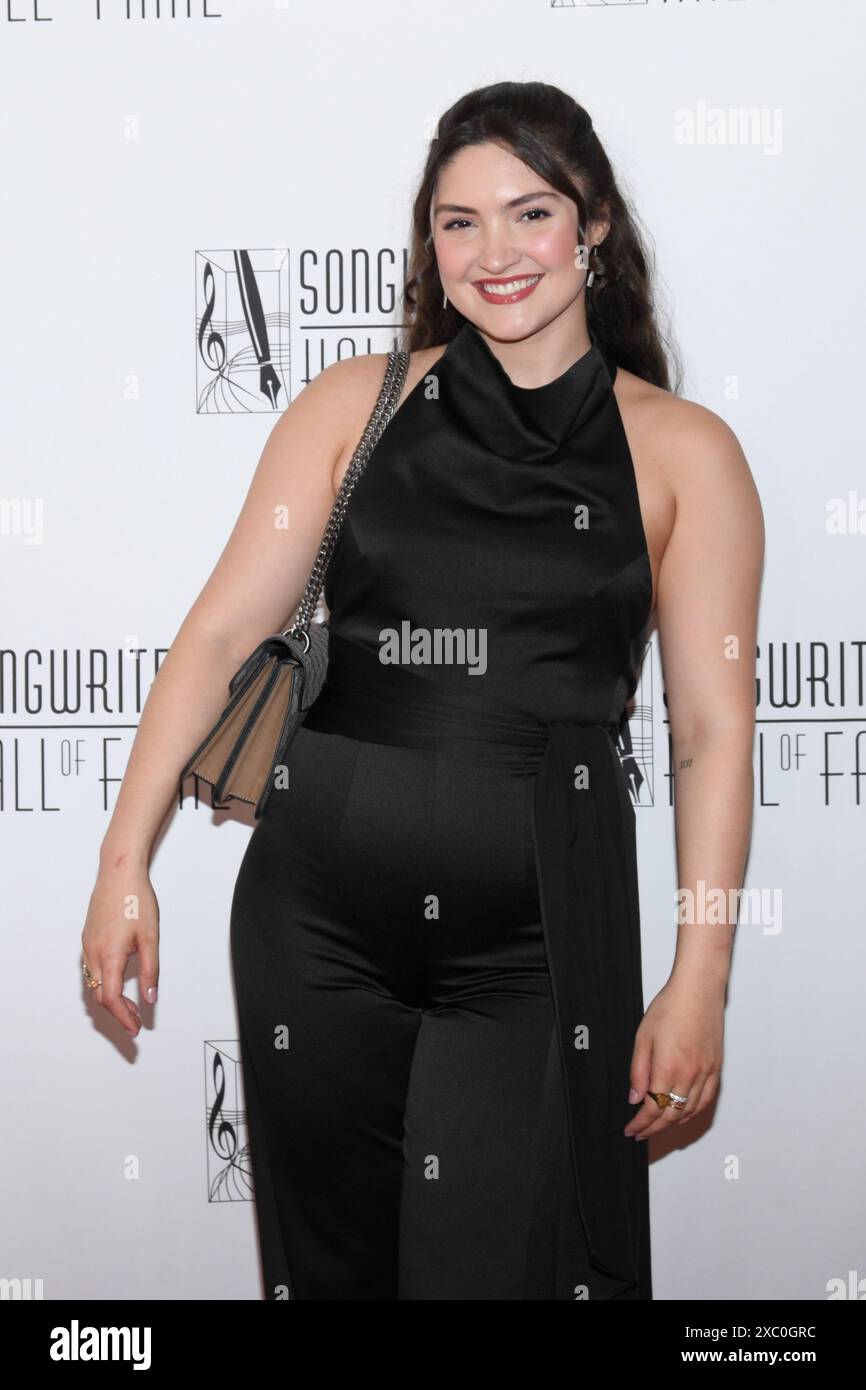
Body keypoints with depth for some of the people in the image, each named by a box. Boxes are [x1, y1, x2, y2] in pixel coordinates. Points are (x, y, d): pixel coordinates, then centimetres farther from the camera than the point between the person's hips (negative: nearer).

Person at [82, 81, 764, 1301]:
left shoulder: (682, 453, 2)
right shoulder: (358, 403, 6)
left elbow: (713, 723, -1)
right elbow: (223, 628, 2)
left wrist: (700, 981, -5)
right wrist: (127, 857, -5)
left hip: (540, 936, -2)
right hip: (320, 918, 2)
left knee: (505, 1264, 0)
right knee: (332, 1258, 14)